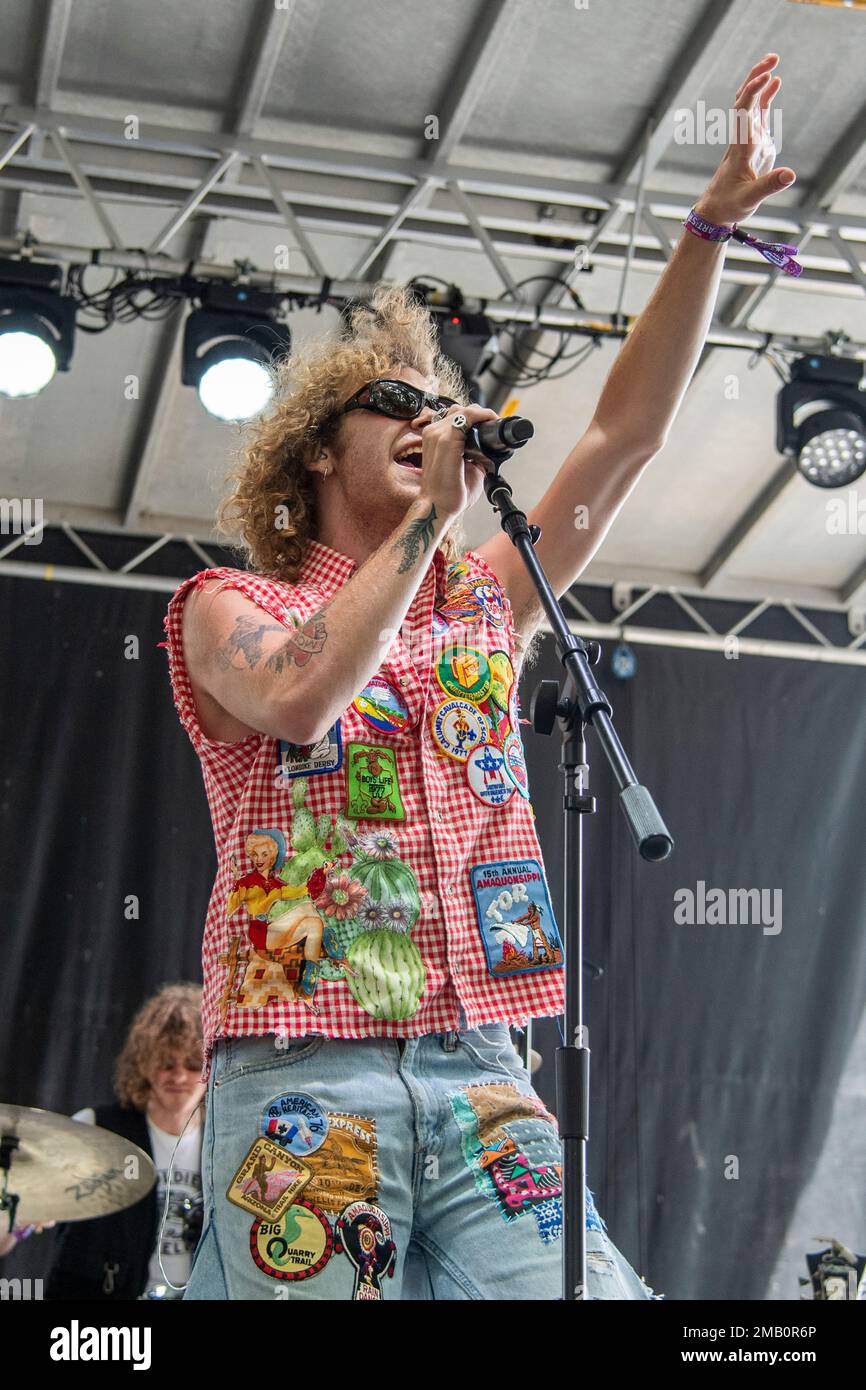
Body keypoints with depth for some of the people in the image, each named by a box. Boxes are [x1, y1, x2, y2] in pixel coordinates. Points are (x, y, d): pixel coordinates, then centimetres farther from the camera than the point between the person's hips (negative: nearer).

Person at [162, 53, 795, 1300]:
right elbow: (300, 697, -16)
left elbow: (625, 436, 14)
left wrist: (712, 226, 8)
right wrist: (429, 514, -8)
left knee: (586, 1286, -12)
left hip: (476, 1071, 4)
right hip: (303, 1071, -3)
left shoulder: (483, 605, 19)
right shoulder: (228, 609, 8)